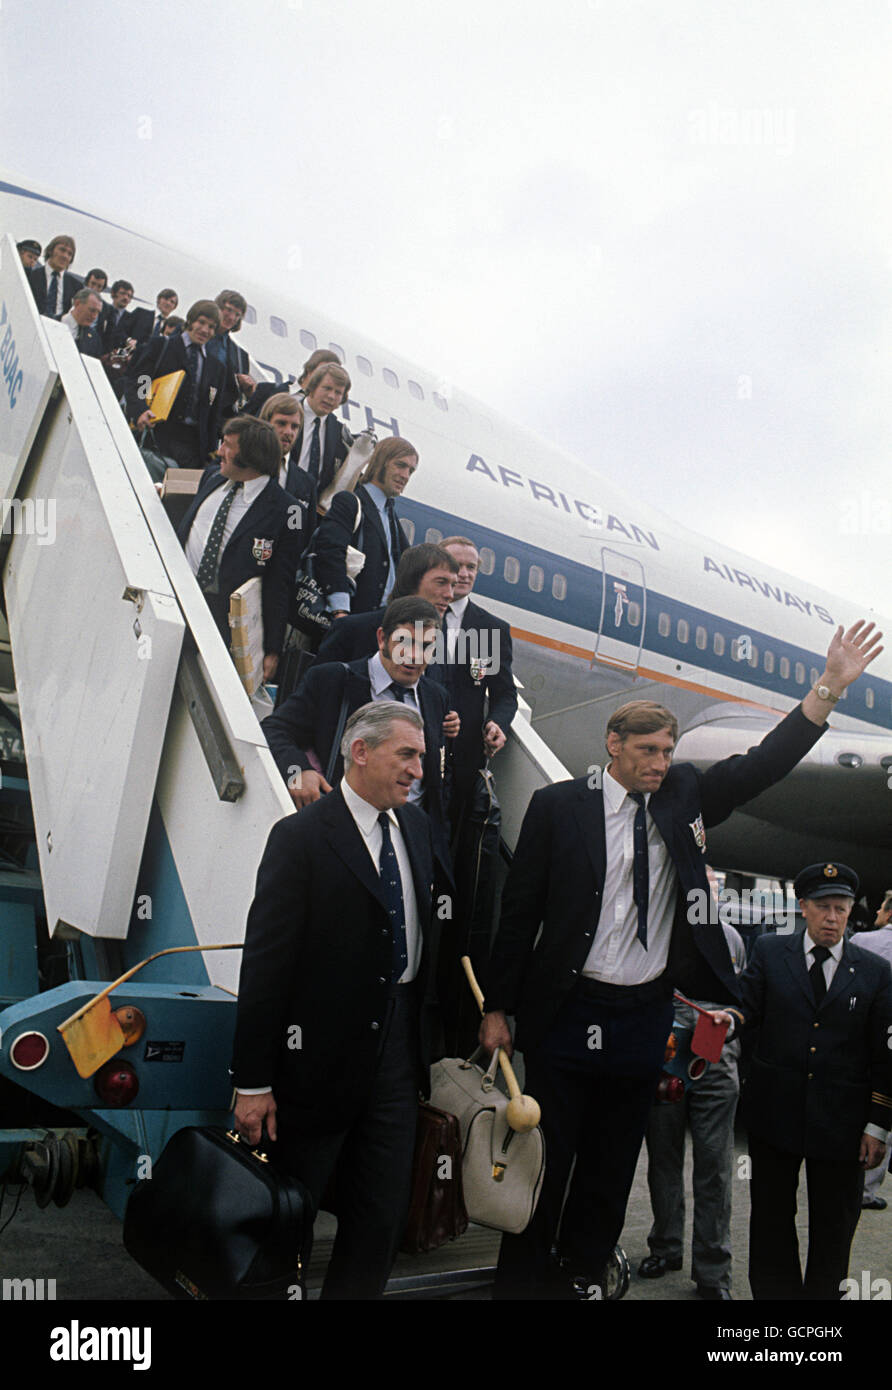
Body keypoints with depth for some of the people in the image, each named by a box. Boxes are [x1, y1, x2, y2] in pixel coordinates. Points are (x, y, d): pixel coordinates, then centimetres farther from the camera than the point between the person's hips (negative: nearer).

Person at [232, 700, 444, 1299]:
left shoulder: (417, 825, 6)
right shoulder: (301, 837, -14)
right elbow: (265, 962, -15)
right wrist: (253, 1082, -15)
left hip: (400, 1044, 6)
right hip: (324, 1050, -6)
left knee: (384, 1216, 14)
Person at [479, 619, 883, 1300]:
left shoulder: (683, 795, 4)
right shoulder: (558, 806, -6)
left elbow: (762, 766, 0)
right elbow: (520, 911, -4)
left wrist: (830, 687, -11)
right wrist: (498, 1008, -4)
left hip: (645, 1017, 4)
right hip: (566, 1014, -3)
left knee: (613, 1164, 16)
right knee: (548, 1156, 7)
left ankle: (586, 1275, 33)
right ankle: (522, 1277, 25)